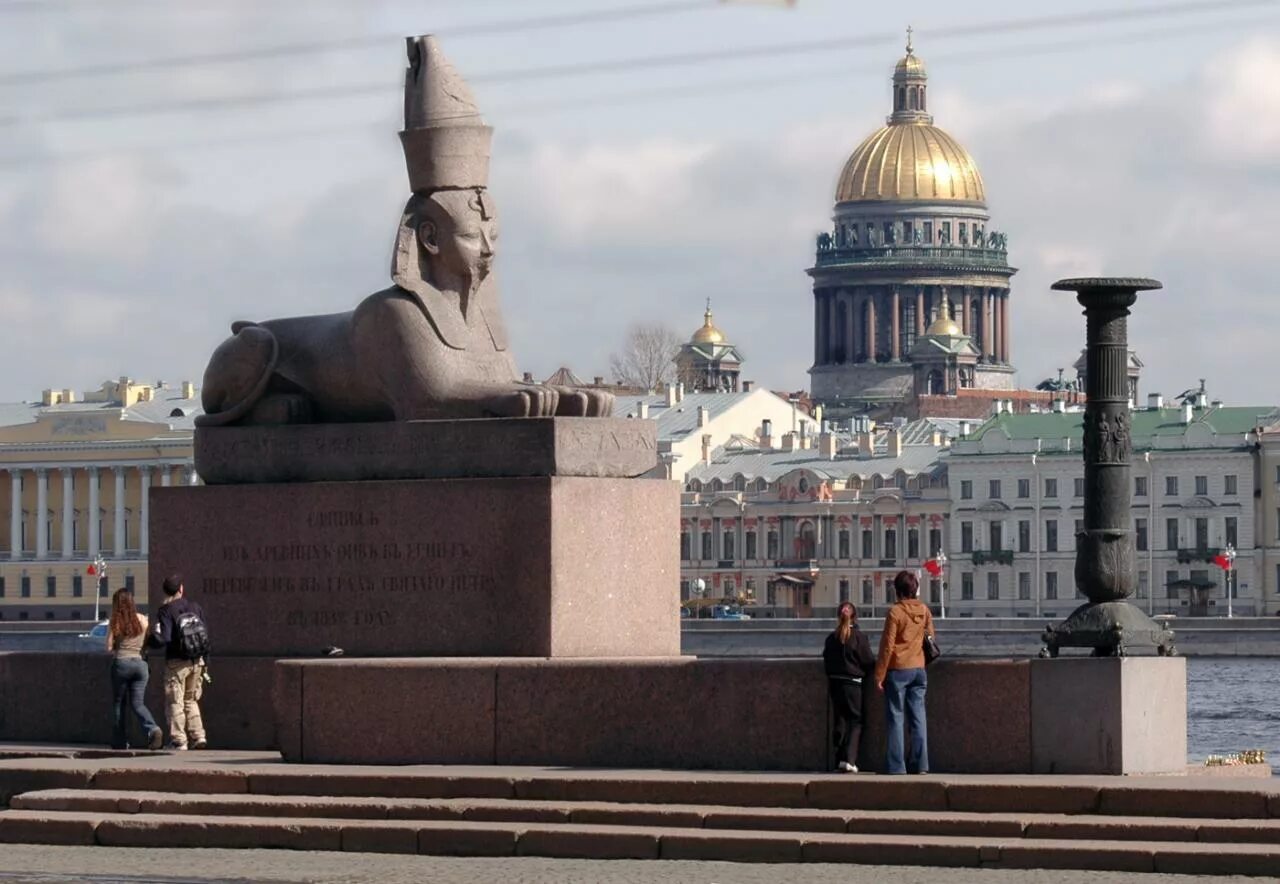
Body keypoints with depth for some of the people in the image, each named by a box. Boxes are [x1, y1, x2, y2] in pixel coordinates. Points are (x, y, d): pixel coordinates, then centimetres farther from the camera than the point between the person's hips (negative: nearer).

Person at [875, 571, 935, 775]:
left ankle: (897, 766, -4)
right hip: (919, 669, 5)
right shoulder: (924, 610, 5)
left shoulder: (896, 611, -11)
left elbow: (887, 645, -11)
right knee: (918, 718, 6)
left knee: (895, 717, -1)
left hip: (898, 670, -5)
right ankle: (920, 764, 3)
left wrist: (879, 675, -7)